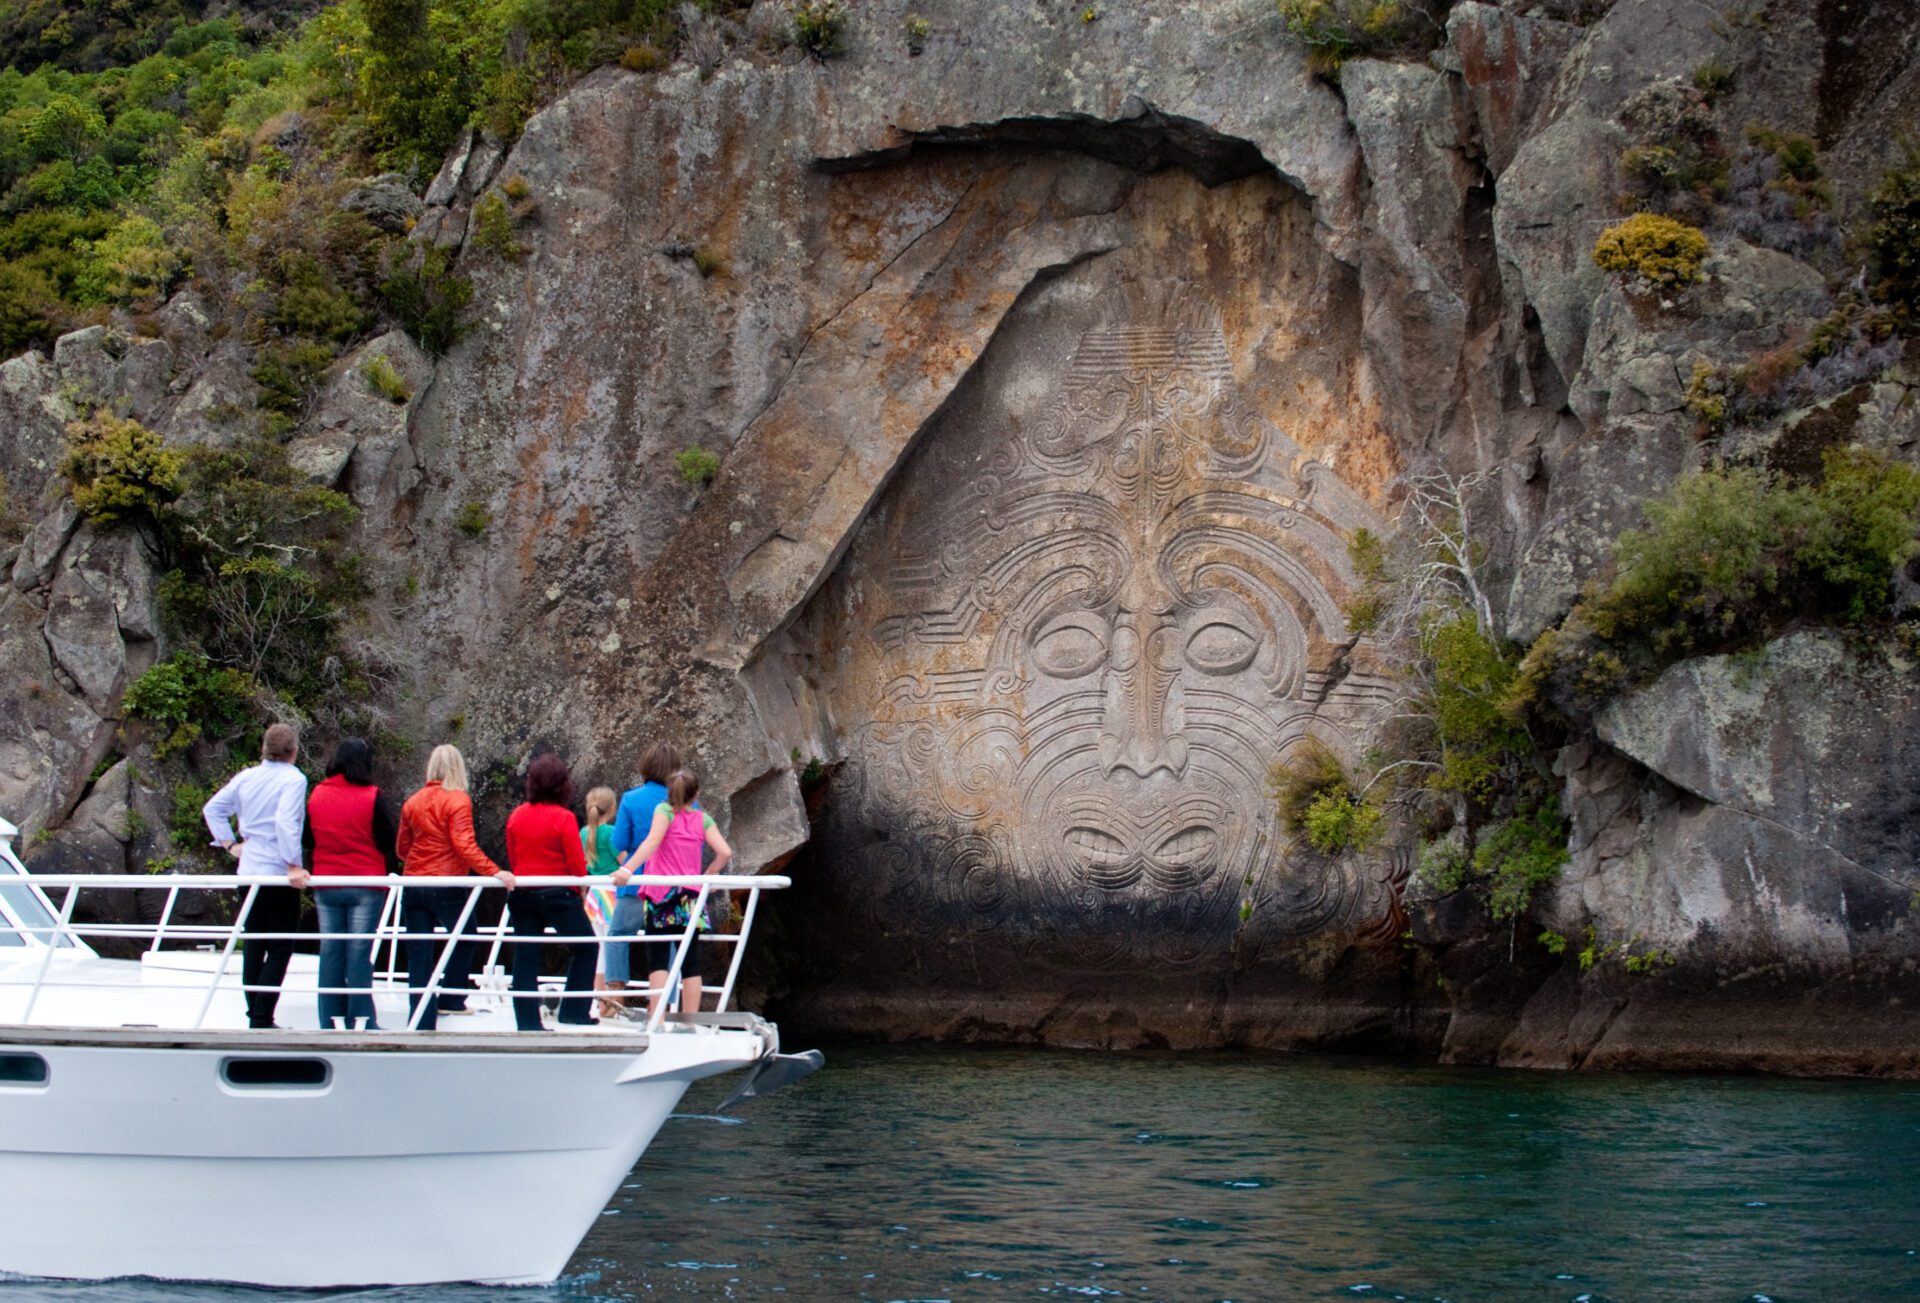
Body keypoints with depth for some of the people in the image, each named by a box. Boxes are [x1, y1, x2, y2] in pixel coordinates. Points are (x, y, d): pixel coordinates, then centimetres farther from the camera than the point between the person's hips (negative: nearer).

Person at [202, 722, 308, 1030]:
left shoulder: (245, 777, 8)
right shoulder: (293, 779, -12)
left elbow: (212, 809, 13)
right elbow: (286, 821, -24)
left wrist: (230, 843, 17)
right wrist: (293, 865, -24)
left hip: (248, 872, 6)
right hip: (278, 874, -6)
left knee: (253, 946, 13)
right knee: (280, 948, -2)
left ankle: (255, 1015, 16)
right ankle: (262, 1019, -9)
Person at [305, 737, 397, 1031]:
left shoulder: (317, 796, 2)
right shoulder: (372, 798, -10)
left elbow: (308, 838, 11)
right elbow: (389, 840, -9)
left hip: (325, 883, 3)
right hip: (366, 884, -3)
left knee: (330, 952, 8)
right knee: (360, 952, -1)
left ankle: (330, 1020, 10)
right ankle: (361, 1019, -1)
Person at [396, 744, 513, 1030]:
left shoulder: (413, 802, 7)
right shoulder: (458, 800, -8)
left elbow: (402, 848, 15)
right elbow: (464, 845, -19)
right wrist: (494, 872, -23)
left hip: (413, 885, 5)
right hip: (447, 886, -5)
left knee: (419, 957, 5)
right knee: (464, 939, 17)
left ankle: (421, 1023, 4)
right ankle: (451, 999, 11)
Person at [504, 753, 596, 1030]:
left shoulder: (516, 816, 2)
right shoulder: (563, 818, -13)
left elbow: (512, 859, 10)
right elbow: (577, 864, -11)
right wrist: (578, 891, 7)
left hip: (522, 893, 5)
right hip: (558, 894, -5)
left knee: (525, 958, 7)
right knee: (585, 948, 12)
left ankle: (527, 1021, 5)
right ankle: (574, 1010, 9)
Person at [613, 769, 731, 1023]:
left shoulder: (665, 810, 0)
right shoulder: (702, 818, 11)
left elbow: (653, 841, -17)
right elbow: (725, 852, -1)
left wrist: (628, 869, -27)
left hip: (661, 893, -3)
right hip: (689, 896, 3)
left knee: (658, 959, -2)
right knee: (689, 960, 8)